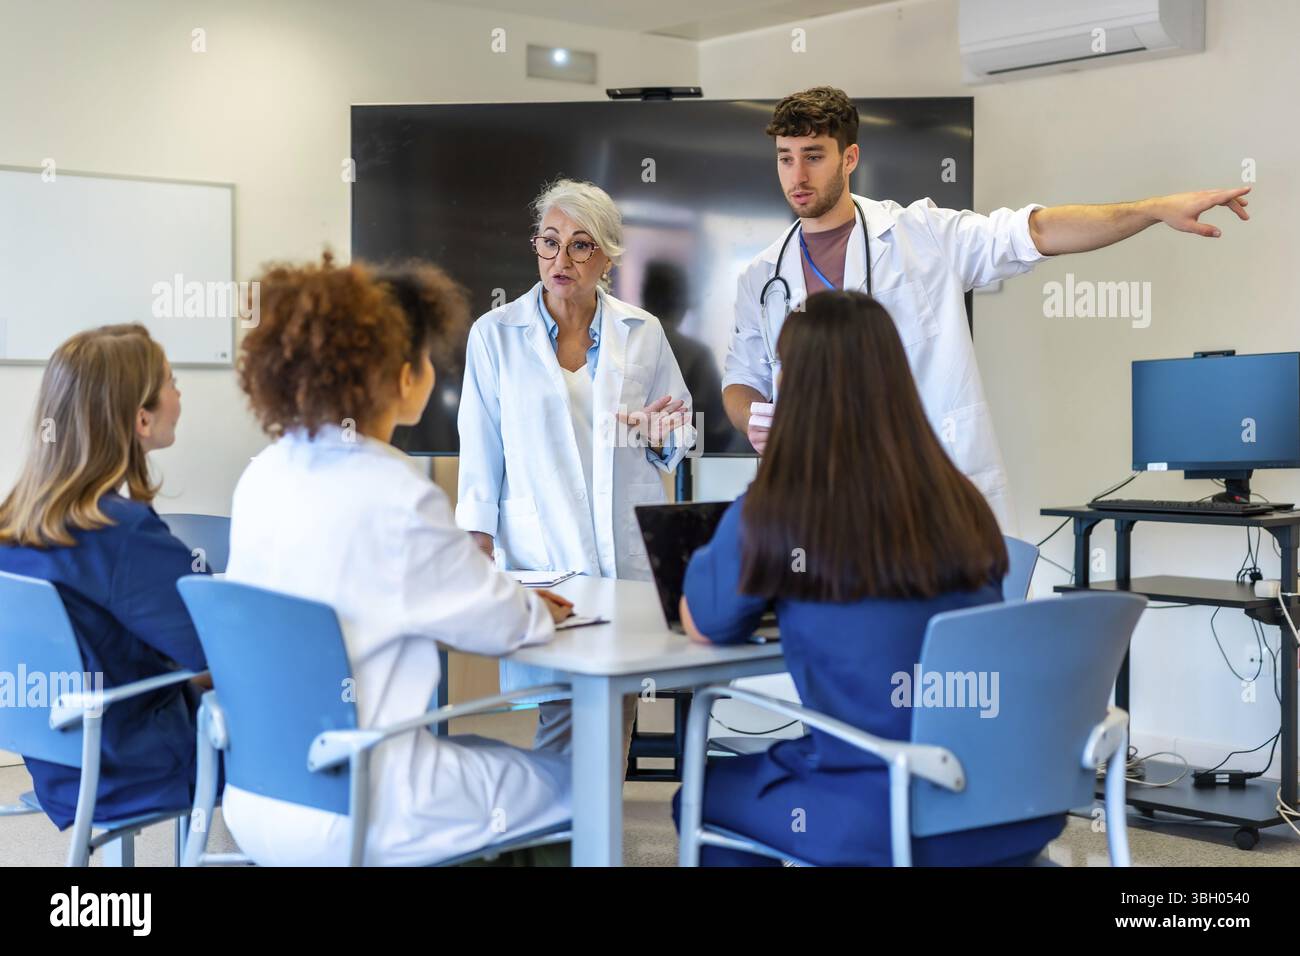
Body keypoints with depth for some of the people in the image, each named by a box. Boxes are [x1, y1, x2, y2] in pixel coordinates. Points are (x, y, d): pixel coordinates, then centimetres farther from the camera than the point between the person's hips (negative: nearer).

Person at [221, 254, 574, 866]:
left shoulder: (264, 476, 2)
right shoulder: (397, 499, -21)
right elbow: (500, 625, -8)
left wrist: (513, 602, 16)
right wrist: (536, 611, 16)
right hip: (351, 811, -8)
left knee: (488, 750, 29)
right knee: (573, 783, 12)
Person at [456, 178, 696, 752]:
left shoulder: (643, 333, 8)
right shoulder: (495, 335, 3)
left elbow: (681, 436, 17)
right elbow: (481, 452, 5)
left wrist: (661, 436, -5)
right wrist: (478, 547, -1)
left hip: (631, 557, 2)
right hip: (541, 556, -2)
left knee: (614, 723, 3)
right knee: (561, 723, -7)